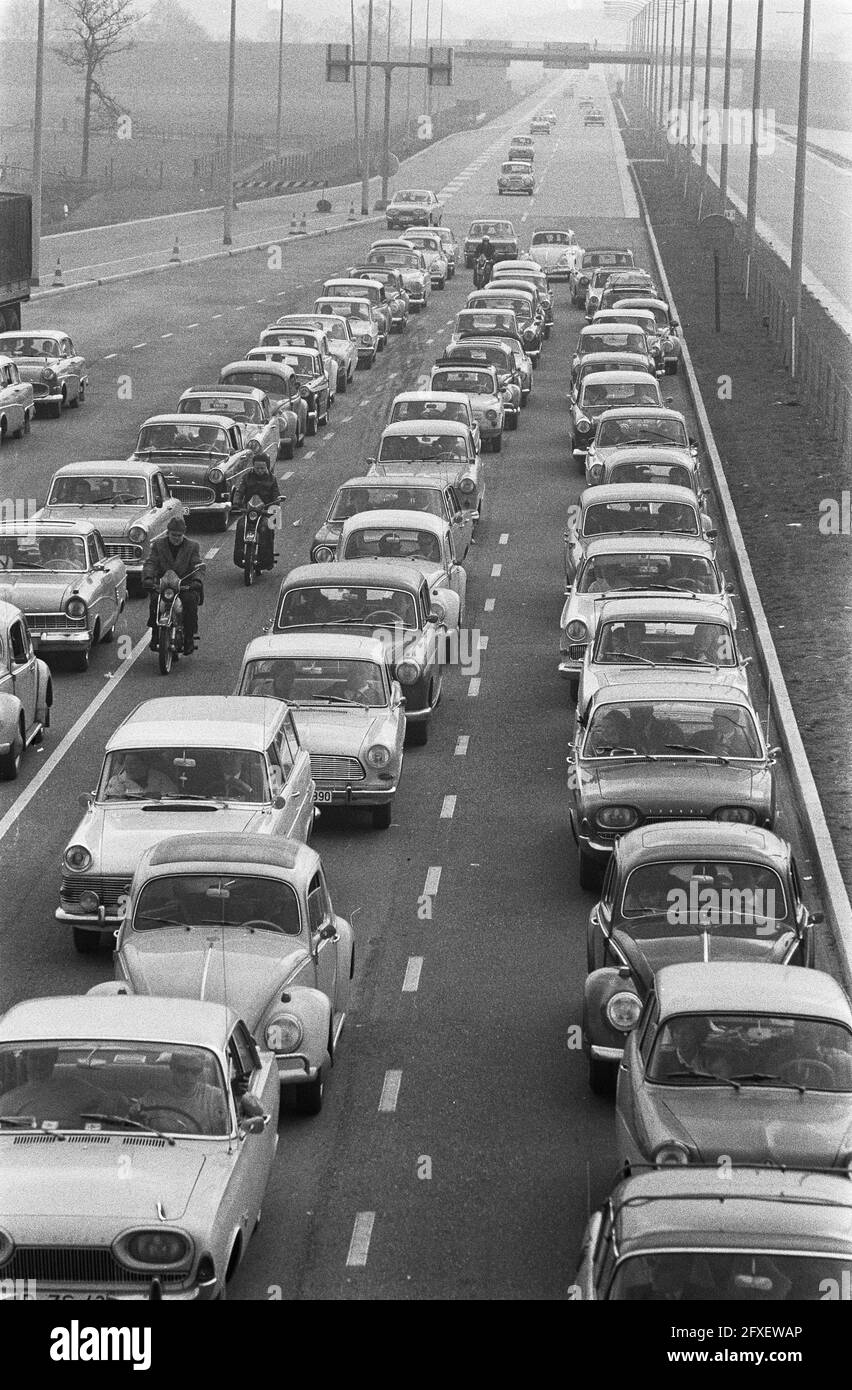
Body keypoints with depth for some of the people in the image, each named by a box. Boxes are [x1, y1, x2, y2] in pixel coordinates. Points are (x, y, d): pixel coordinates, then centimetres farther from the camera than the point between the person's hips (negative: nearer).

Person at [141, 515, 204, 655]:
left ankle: (189, 638, -20)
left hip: (185, 585, -1)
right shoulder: (158, 545, 10)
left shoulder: (192, 546, 8)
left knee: (190, 601, -31)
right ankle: (155, 635, -15)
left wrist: (197, 580, -25)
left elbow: (197, 565, -4)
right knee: (155, 600, -29)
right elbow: (150, 563, -2)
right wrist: (148, 578, -24)